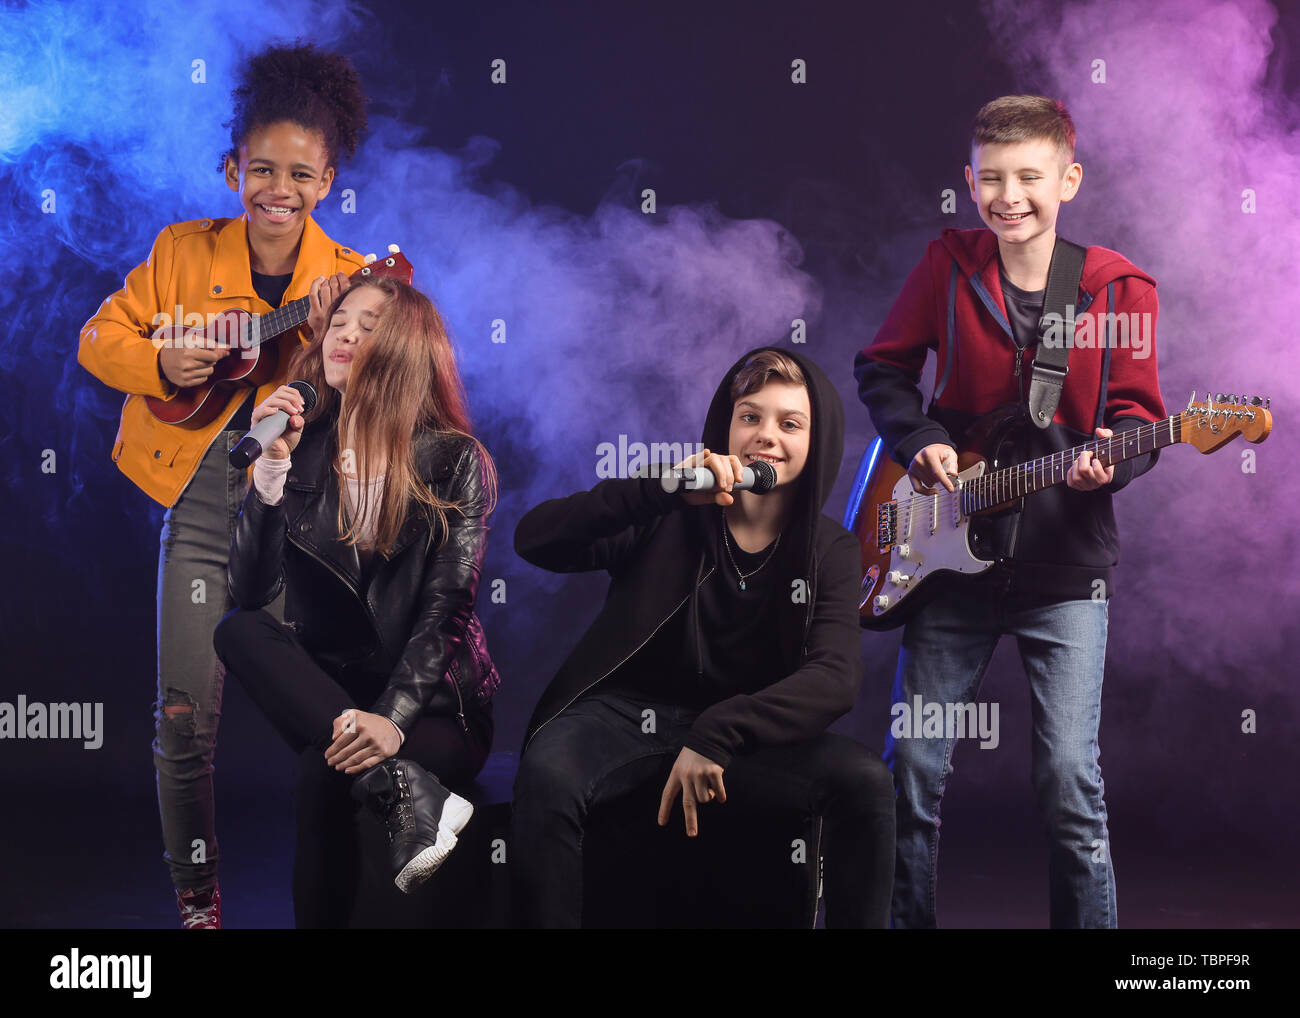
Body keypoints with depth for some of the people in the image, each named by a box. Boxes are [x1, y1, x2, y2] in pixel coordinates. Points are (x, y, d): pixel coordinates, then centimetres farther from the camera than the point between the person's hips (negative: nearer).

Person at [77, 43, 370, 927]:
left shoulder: (349, 279, -1)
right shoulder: (183, 253, 1)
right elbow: (101, 337, 7)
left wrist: (327, 336, -23)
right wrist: (160, 365, -12)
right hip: (201, 505, 1)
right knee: (185, 712, 0)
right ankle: (197, 903, 18)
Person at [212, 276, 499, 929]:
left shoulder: (452, 460, -4)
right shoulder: (304, 447, 4)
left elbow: (446, 609, -13)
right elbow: (248, 592, -7)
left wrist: (394, 719, -28)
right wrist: (271, 467, -17)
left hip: (433, 701, -4)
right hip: (322, 687, 4)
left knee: (325, 773, -34)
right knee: (237, 632, -25)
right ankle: (406, 790, -35)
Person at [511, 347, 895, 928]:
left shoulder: (830, 553, 2)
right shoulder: (670, 519, -3)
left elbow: (836, 678, -13)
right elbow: (534, 540, -16)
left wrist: (717, 734, -28)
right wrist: (663, 490, -28)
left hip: (741, 731, 2)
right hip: (631, 707, -2)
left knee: (865, 782, -23)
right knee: (547, 775, -33)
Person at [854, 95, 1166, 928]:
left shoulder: (1119, 288, -3)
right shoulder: (949, 265, 2)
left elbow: (1139, 415, 0)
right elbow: (882, 366, 11)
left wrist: (1107, 459, -21)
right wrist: (919, 440, -5)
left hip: (1066, 569, -2)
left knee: (1070, 781, -3)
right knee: (913, 764, 7)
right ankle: (906, 916, 25)